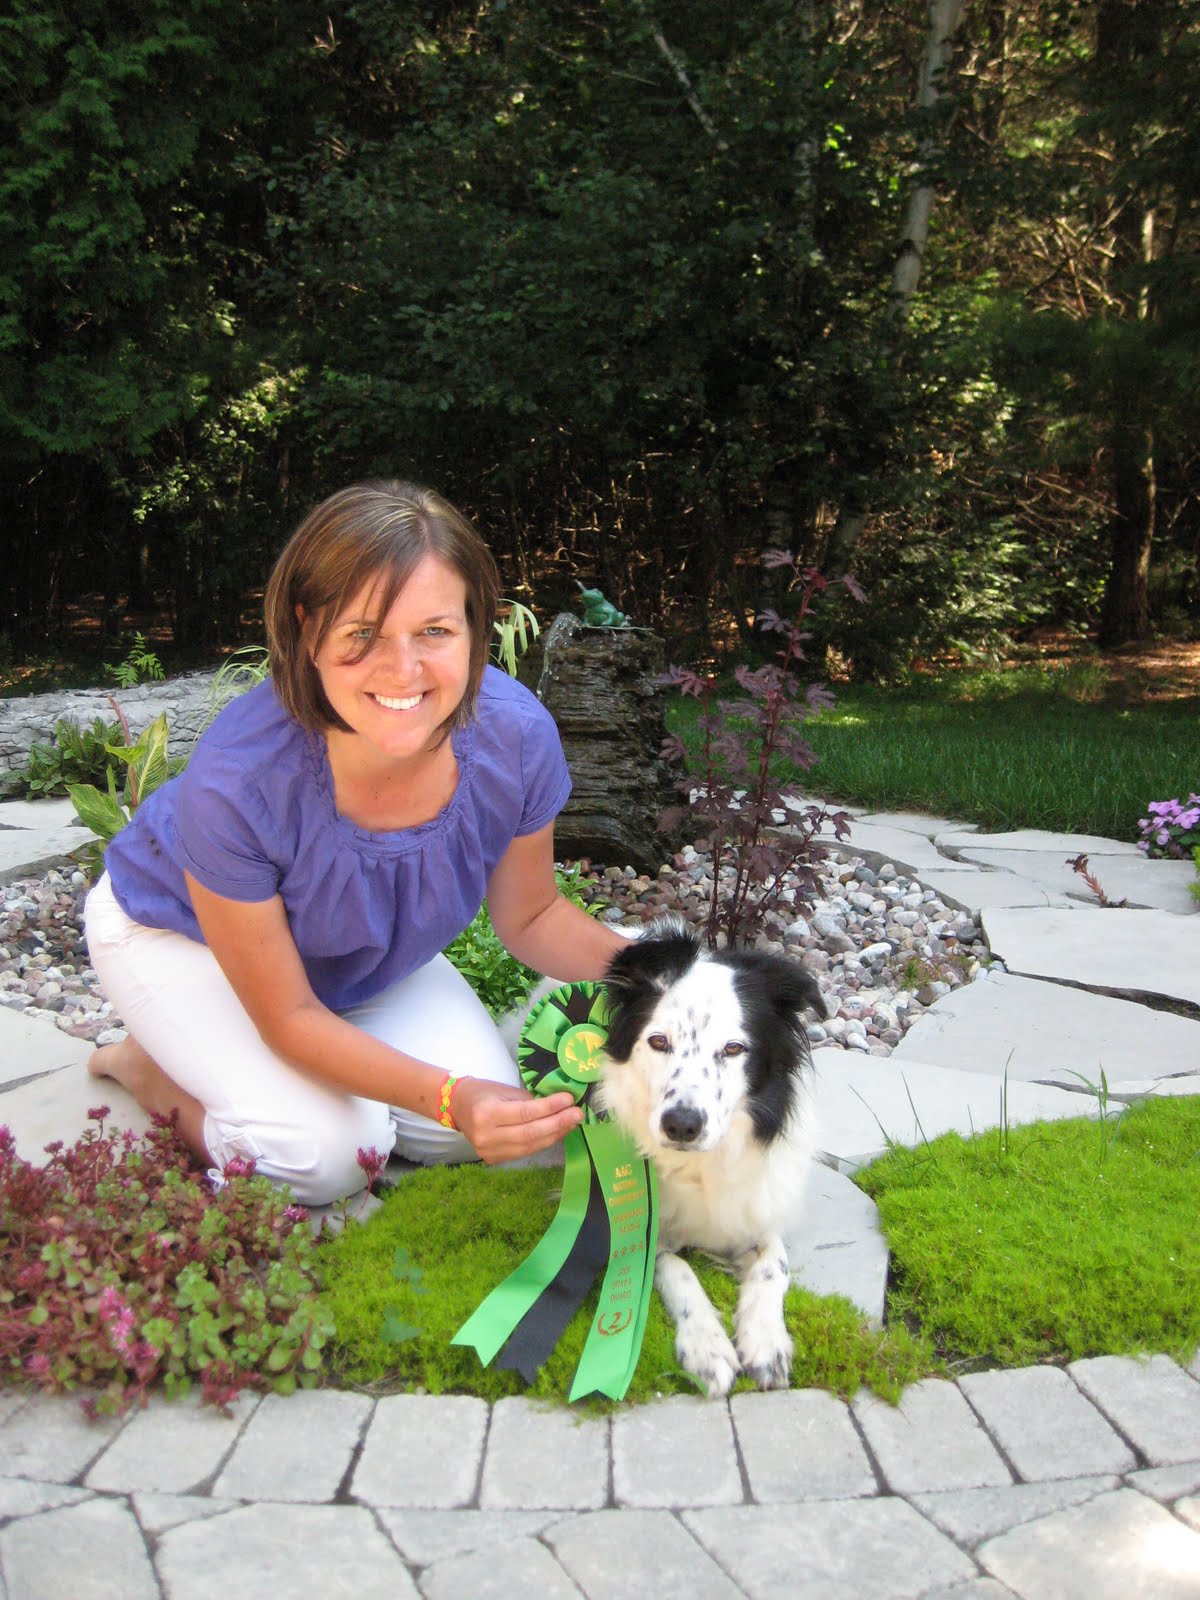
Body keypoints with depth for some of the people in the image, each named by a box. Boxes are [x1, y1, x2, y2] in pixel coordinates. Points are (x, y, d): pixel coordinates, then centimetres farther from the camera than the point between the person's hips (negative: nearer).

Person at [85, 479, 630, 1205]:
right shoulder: (237, 782, -41)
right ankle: (157, 1069, 8)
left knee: (485, 1112, -7)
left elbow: (530, 915, -9)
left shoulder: (517, 737, -30)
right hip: (181, 932, -5)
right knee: (326, 1150, -23)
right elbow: (288, 1014, -28)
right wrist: (450, 1097, -42)